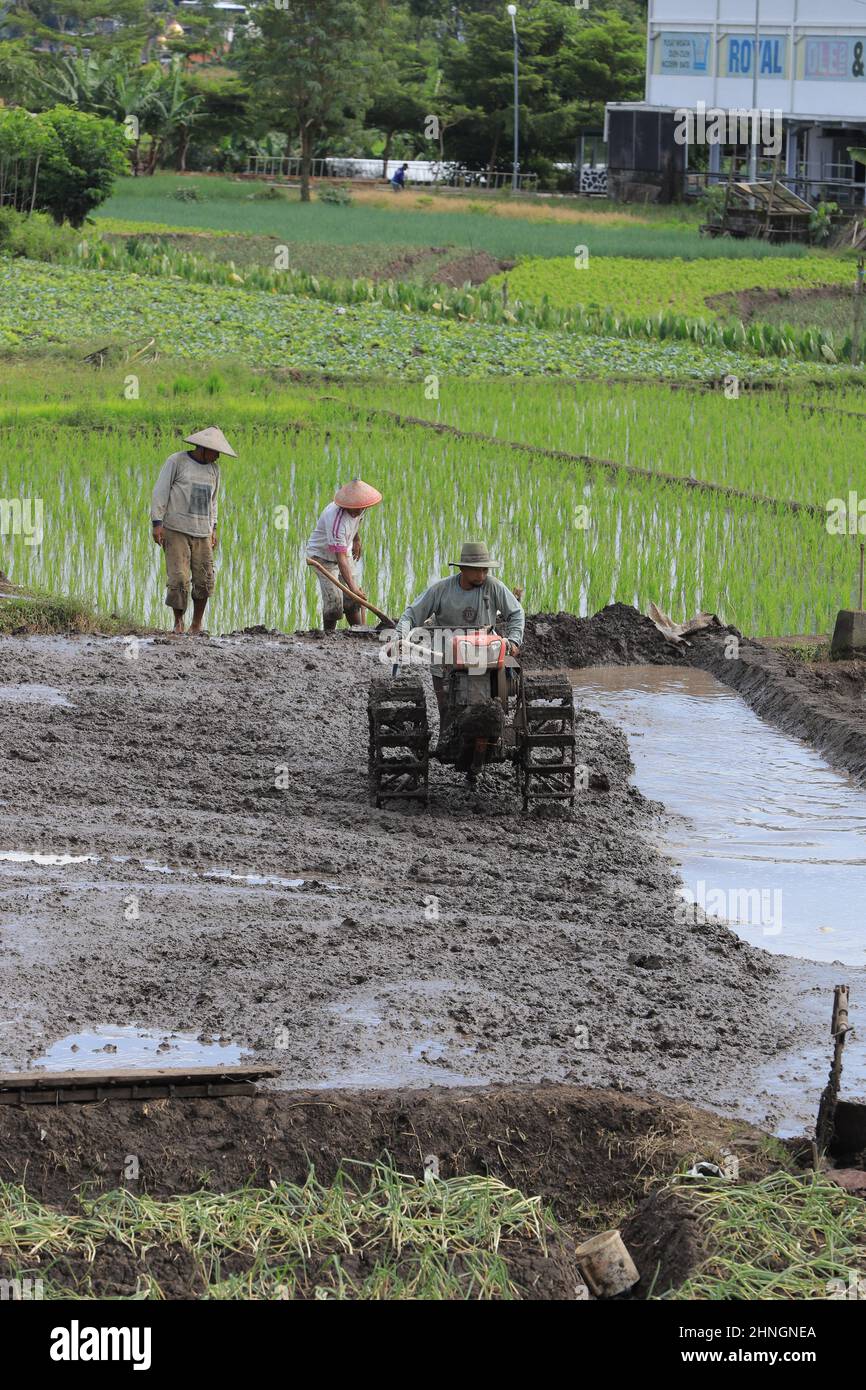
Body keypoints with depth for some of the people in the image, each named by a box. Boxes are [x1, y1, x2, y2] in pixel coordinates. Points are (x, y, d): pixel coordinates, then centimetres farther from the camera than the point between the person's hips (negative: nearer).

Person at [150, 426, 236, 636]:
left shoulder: (213, 468, 14)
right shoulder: (176, 461, -3)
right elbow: (160, 492, -4)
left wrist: (213, 529, 17)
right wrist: (157, 523, -10)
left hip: (202, 533, 5)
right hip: (176, 531, -5)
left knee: (204, 580, -3)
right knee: (178, 579, -11)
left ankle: (196, 624, 10)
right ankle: (178, 623, 4)